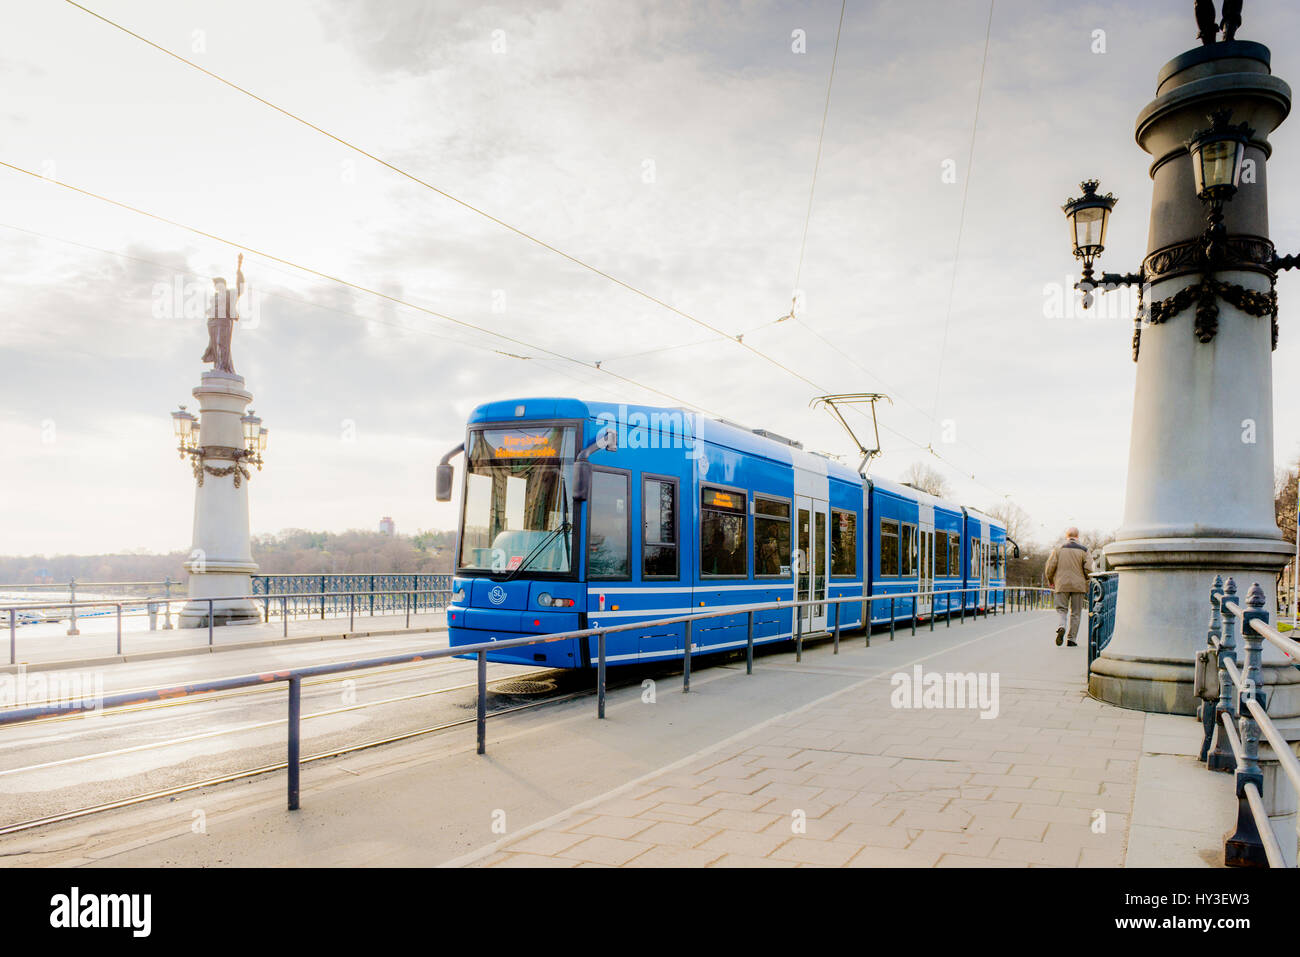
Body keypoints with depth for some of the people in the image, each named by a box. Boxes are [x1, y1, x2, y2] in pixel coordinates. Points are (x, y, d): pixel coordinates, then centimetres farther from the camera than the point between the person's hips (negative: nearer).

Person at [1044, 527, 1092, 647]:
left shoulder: (1058, 549, 0)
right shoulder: (1083, 550, -1)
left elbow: (1049, 567, -3)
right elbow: (1088, 569, -8)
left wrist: (1051, 582, 12)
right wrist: (1087, 582, 10)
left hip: (1061, 585, 0)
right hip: (1078, 585, 0)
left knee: (1061, 609, 9)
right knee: (1075, 613, 8)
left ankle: (1061, 626, -21)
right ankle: (1072, 639, 7)